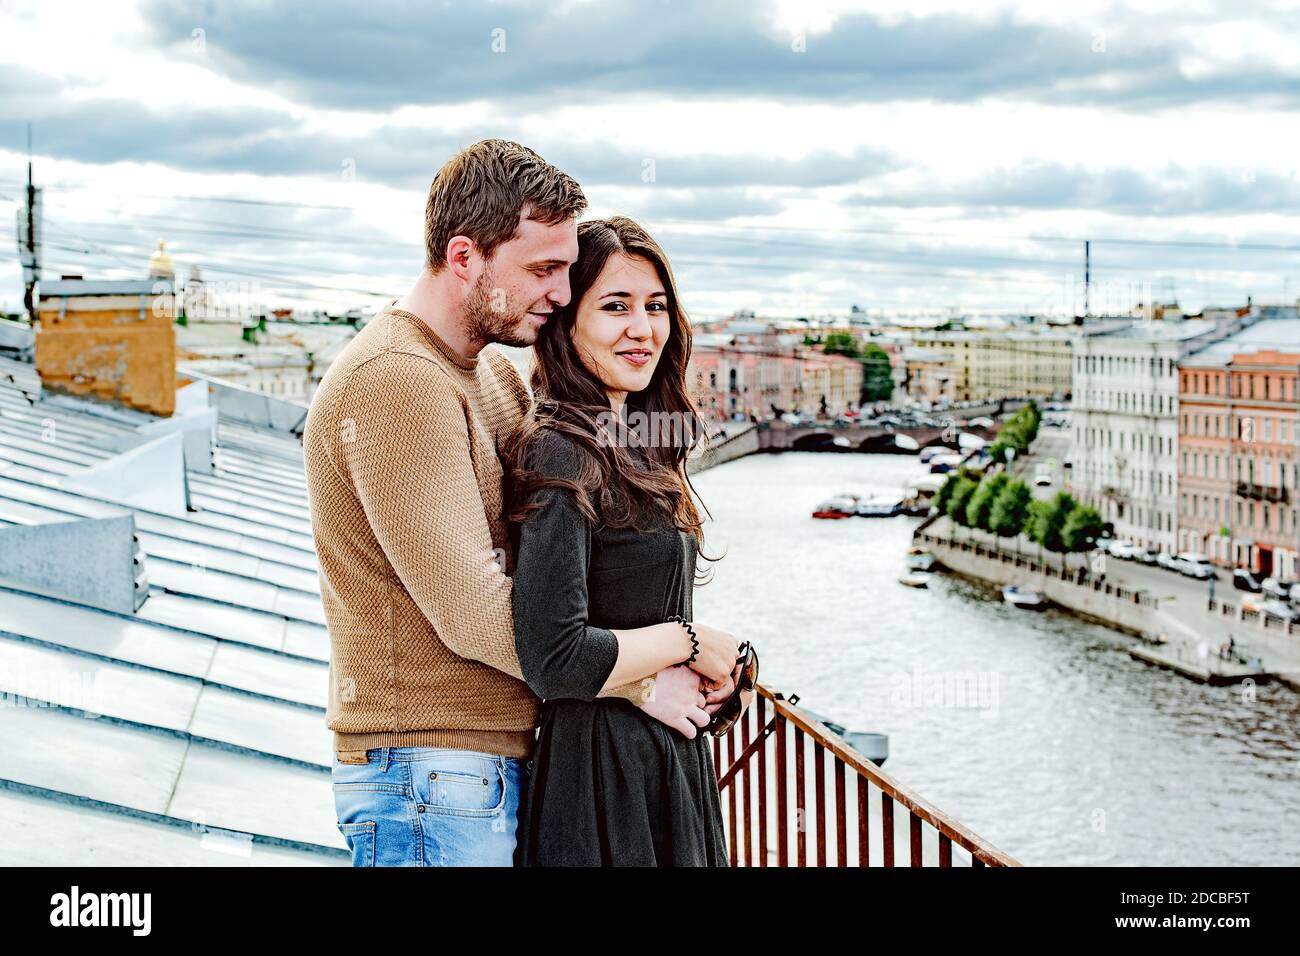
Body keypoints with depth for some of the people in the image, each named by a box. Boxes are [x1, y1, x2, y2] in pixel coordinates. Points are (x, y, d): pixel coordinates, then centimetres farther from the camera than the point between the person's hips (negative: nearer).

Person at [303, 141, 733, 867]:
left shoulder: (496, 372, 14)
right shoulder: (394, 383, -18)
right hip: (432, 776, -9)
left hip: (502, 753, 9)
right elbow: (473, 614, -21)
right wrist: (637, 676, -11)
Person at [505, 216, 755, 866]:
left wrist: (720, 673, -1)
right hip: (603, 769, -9)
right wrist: (689, 641, -13)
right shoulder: (561, 455, -19)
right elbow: (552, 659, -26)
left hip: (669, 758, 9)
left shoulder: (635, 446, 10)